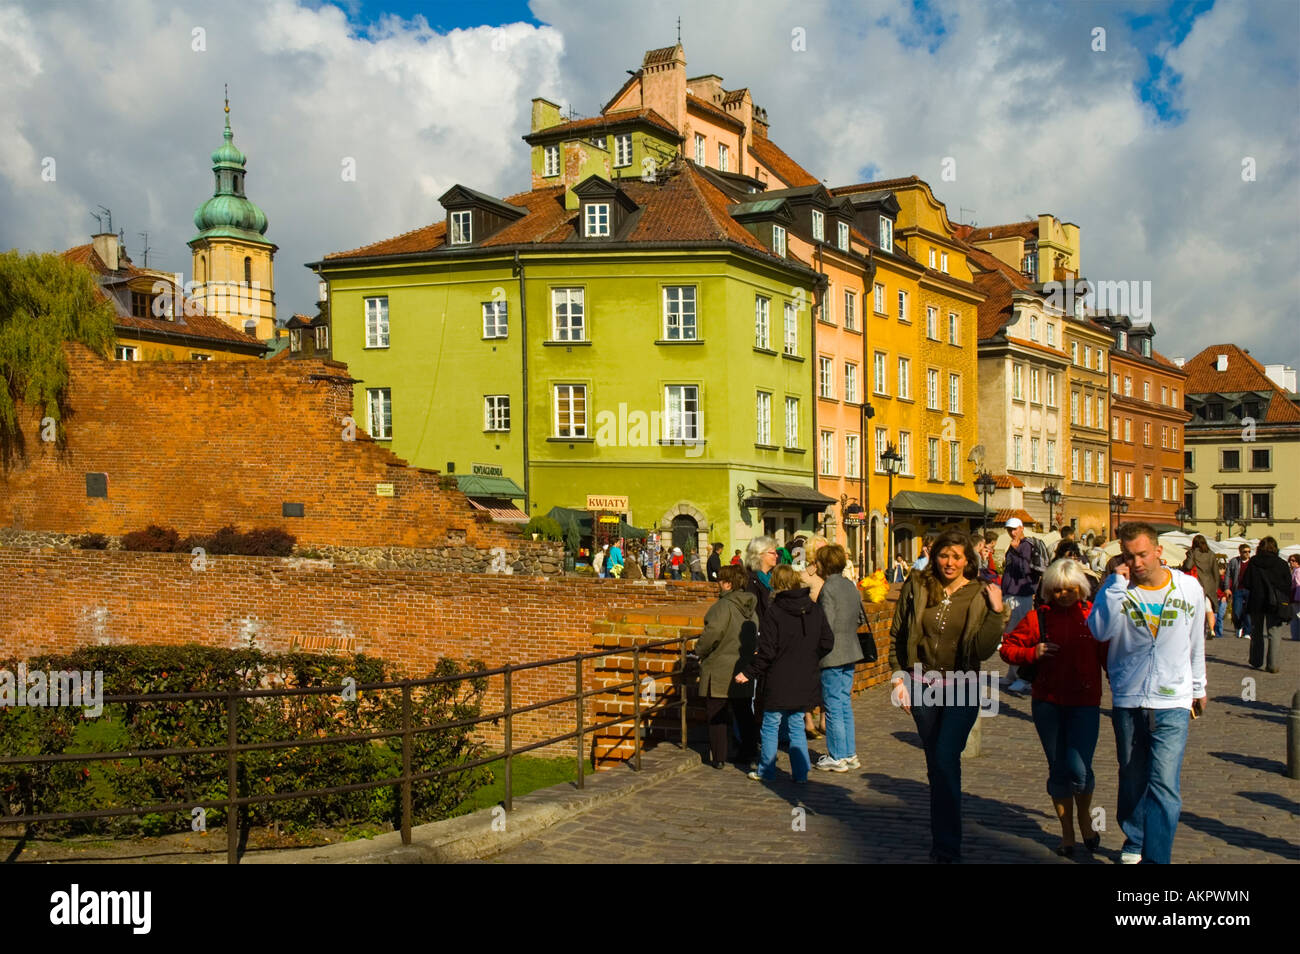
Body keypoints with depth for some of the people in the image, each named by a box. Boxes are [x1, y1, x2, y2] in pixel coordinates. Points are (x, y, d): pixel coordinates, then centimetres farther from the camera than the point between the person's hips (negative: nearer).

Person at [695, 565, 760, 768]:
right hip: (744, 669, 8)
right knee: (744, 713, 16)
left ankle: (718, 757, 3)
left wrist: (700, 651, -11)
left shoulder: (724, 605, -17)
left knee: (717, 715, 1)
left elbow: (713, 632, -26)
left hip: (720, 670, -8)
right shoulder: (751, 607, 8)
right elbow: (755, 635, 15)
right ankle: (749, 752, 20)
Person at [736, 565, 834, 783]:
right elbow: (827, 643, 6)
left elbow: (767, 651, -15)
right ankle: (800, 772, 12)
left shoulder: (774, 612, -14)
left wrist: (749, 673, -5)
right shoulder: (815, 610, 3)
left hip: (779, 683, -5)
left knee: (770, 727, 9)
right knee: (796, 727, 13)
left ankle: (766, 771, 17)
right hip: (805, 682, 5)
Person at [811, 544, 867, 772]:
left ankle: (837, 757, 5)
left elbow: (827, 626, -20)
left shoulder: (828, 588, -16)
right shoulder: (850, 586, 9)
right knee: (845, 704, 15)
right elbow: (861, 618, 17)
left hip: (832, 654, -8)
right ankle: (850, 754, 20)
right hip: (851, 651, 8)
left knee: (833, 706, 0)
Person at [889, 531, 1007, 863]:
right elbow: (897, 636, 6)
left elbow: (982, 650, -12)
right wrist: (898, 677, 1)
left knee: (946, 760, -11)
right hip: (921, 686, 2)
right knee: (935, 763, 12)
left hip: (961, 689, -2)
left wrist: (996, 612, -20)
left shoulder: (978, 596, -5)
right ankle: (945, 838, 28)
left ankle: (947, 844, 2)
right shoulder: (916, 587, -2)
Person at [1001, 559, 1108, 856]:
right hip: (1047, 702, 2)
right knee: (1058, 770, 9)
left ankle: (1085, 819, 19)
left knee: (1079, 768, -12)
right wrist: (1033, 653, -11)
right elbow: (1008, 647, 6)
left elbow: (1109, 657, 1)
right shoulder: (1039, 617, 3)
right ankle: (1067, 833, 25)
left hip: (1084, 702, -2)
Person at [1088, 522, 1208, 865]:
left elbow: (1196, 642, 14)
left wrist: (1199, 688, 23)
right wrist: (1118, 584, -23)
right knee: (1132, 781, 15)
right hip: (1127, 701, 1)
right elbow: (1101, 631, -22)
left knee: (1164, 785, -13)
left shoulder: (1189, 588, 0)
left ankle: (1156, 857, -8)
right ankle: (1134, 842, 37)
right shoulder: (1116, 587, -5)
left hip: (1172, 703, -1)